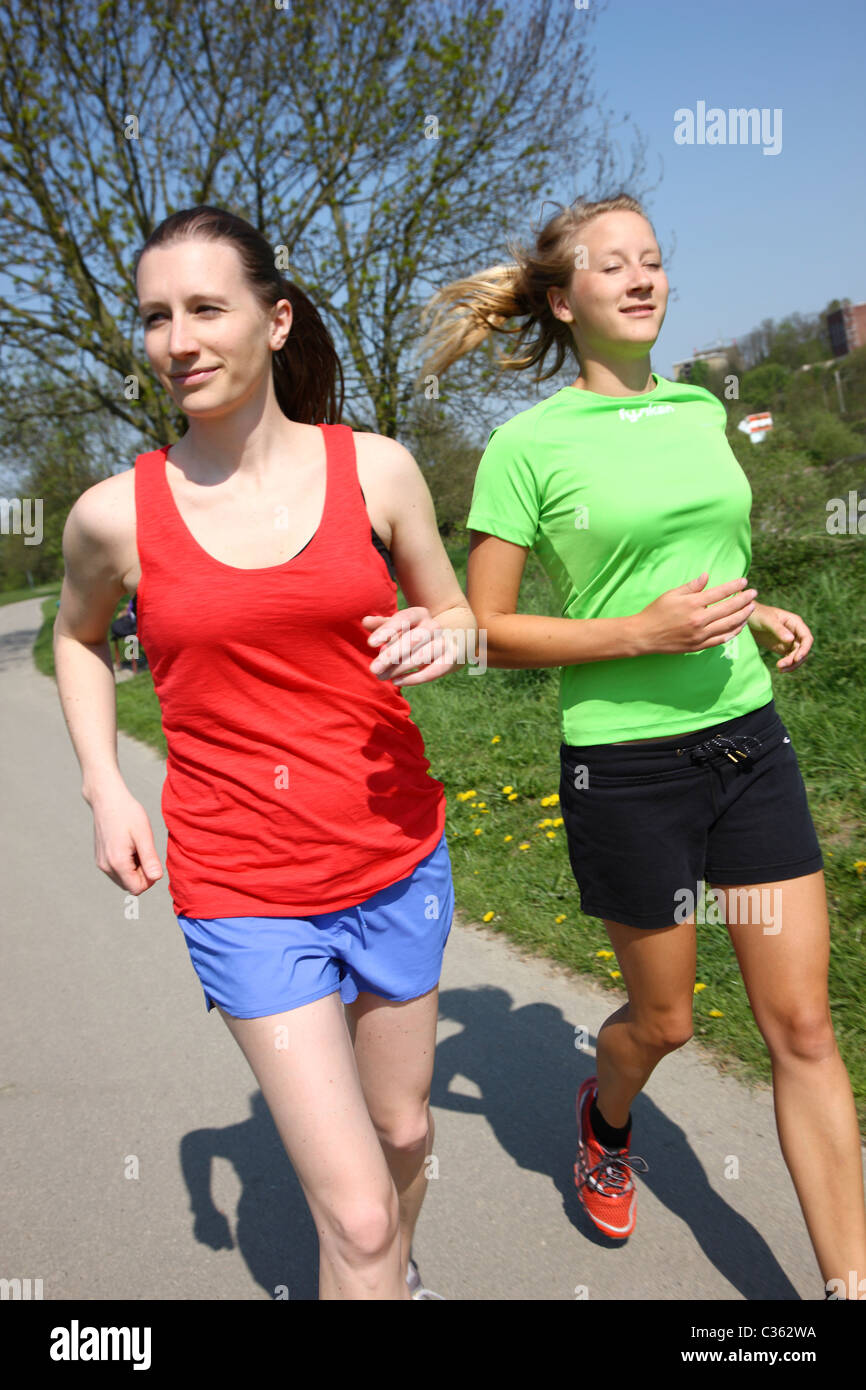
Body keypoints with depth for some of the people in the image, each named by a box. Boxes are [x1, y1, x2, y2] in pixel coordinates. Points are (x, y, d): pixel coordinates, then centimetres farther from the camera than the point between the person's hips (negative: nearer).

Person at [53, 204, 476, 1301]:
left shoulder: (375, 468, -5)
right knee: (357, 1216, -5)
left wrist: (440, 638, -15)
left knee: (404, 1130, 23)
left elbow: (453, 613, 9)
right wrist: (104, 789, 1)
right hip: (244, 894, -2)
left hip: (397, 860, 3)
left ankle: (397, 1274, 56)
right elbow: (77, 637, 13)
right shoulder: (116, 514, -8)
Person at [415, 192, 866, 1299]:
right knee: (663, 1019, 14)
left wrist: (760, 614, 4)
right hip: (625, 762, -4)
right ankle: (605, 1118, 50)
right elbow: (485, 629, -8)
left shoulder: (701, 412, 9)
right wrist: (644, 634, -19)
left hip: (748, 739, 5)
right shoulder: (529, 444, -8)